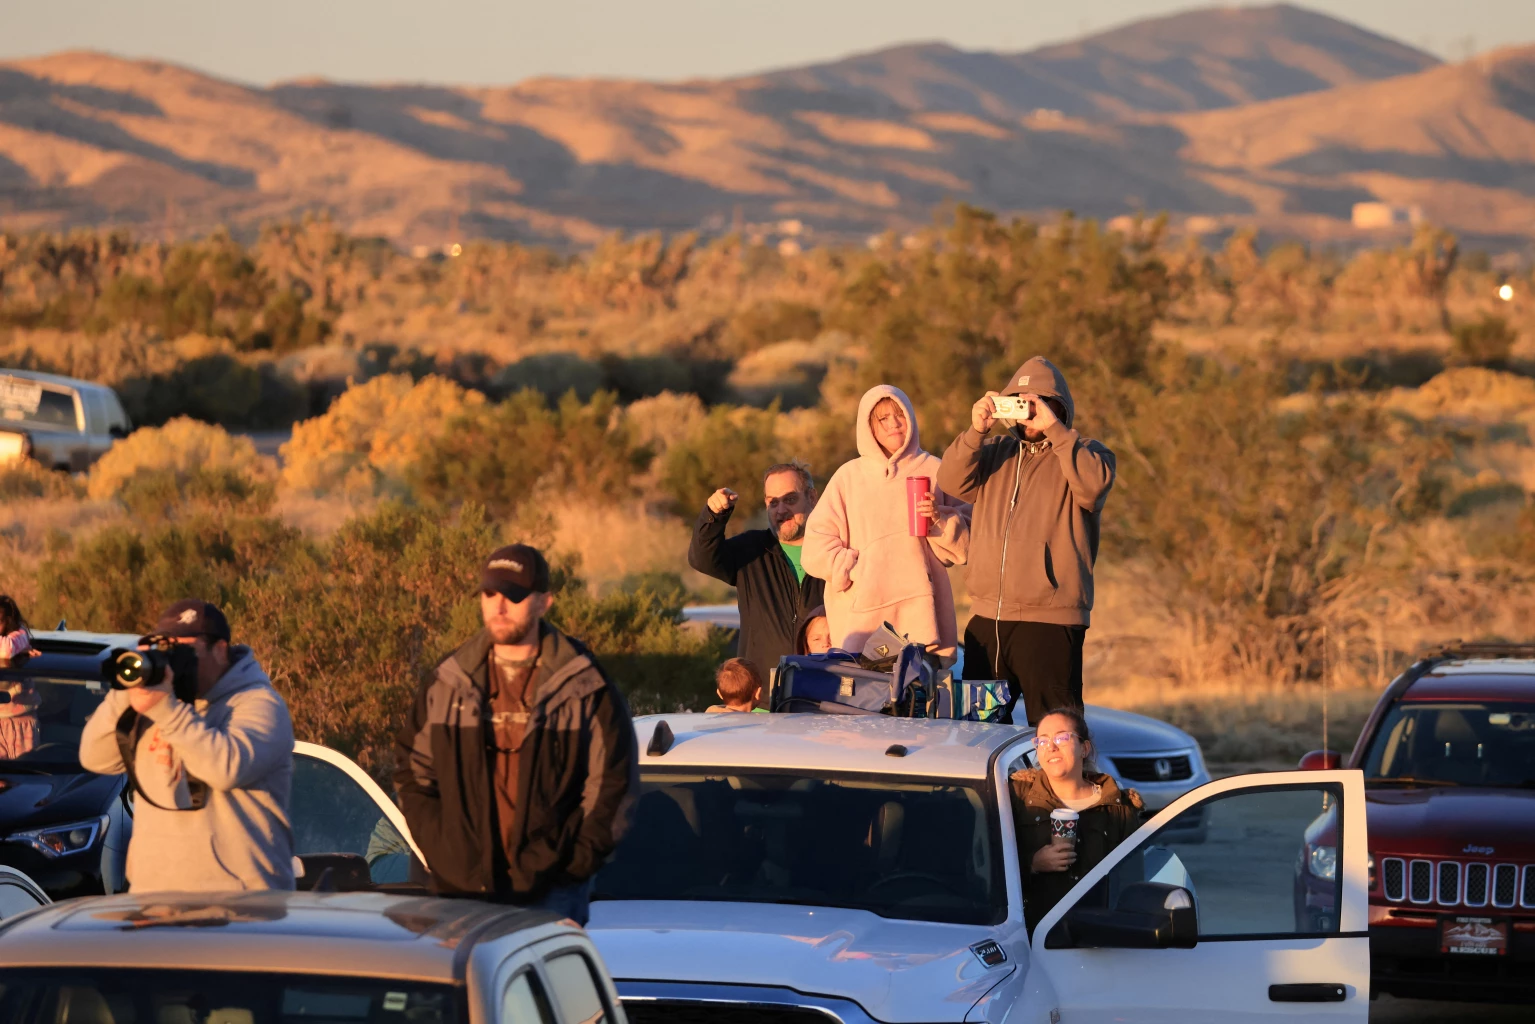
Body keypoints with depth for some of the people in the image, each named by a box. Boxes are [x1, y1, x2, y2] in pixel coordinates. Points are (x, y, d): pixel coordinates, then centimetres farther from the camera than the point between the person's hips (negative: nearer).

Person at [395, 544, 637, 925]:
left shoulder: (586, 689, 1)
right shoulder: (446, 686, 11)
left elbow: (613, 782, 1)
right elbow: (413, 772, 16)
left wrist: (577, 858, -6)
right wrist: (440, 849, 5)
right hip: (461, 889, 3)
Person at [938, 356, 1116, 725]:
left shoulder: (1086, 453, 4)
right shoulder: (996, 451, 16)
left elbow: (1094, 486, -18)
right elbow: (952, 482, 0)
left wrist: (1054, 429, -20)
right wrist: (976, 431, -14)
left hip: (1051, 620, -5)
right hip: (987, 617, 5)